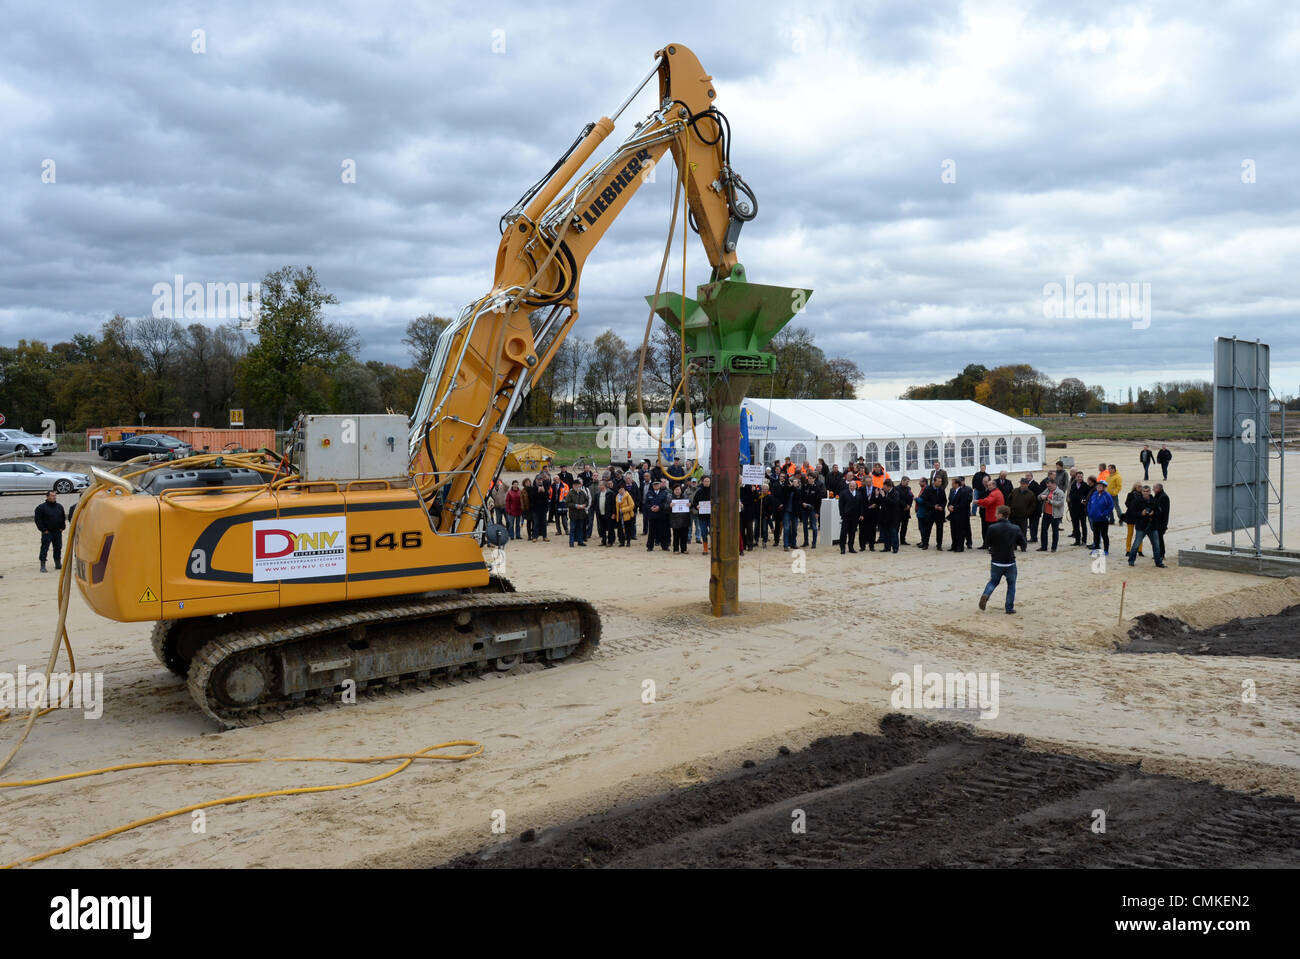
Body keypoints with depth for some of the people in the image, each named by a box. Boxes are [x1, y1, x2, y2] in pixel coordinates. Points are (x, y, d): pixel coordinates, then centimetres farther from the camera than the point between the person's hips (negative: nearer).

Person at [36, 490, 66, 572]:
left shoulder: (60, 507, 10)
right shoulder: (41, 507, -6)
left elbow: (63, 518, 20)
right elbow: (38, 520, -7)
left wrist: (62, 528, 8)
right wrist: (44, 530, -11)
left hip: (58, 532, 5)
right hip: (47, 532, -5)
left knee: (58, 548, 11)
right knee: (44, 549, -8)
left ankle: (58, 564, 22)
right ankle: (42, 566, -5)